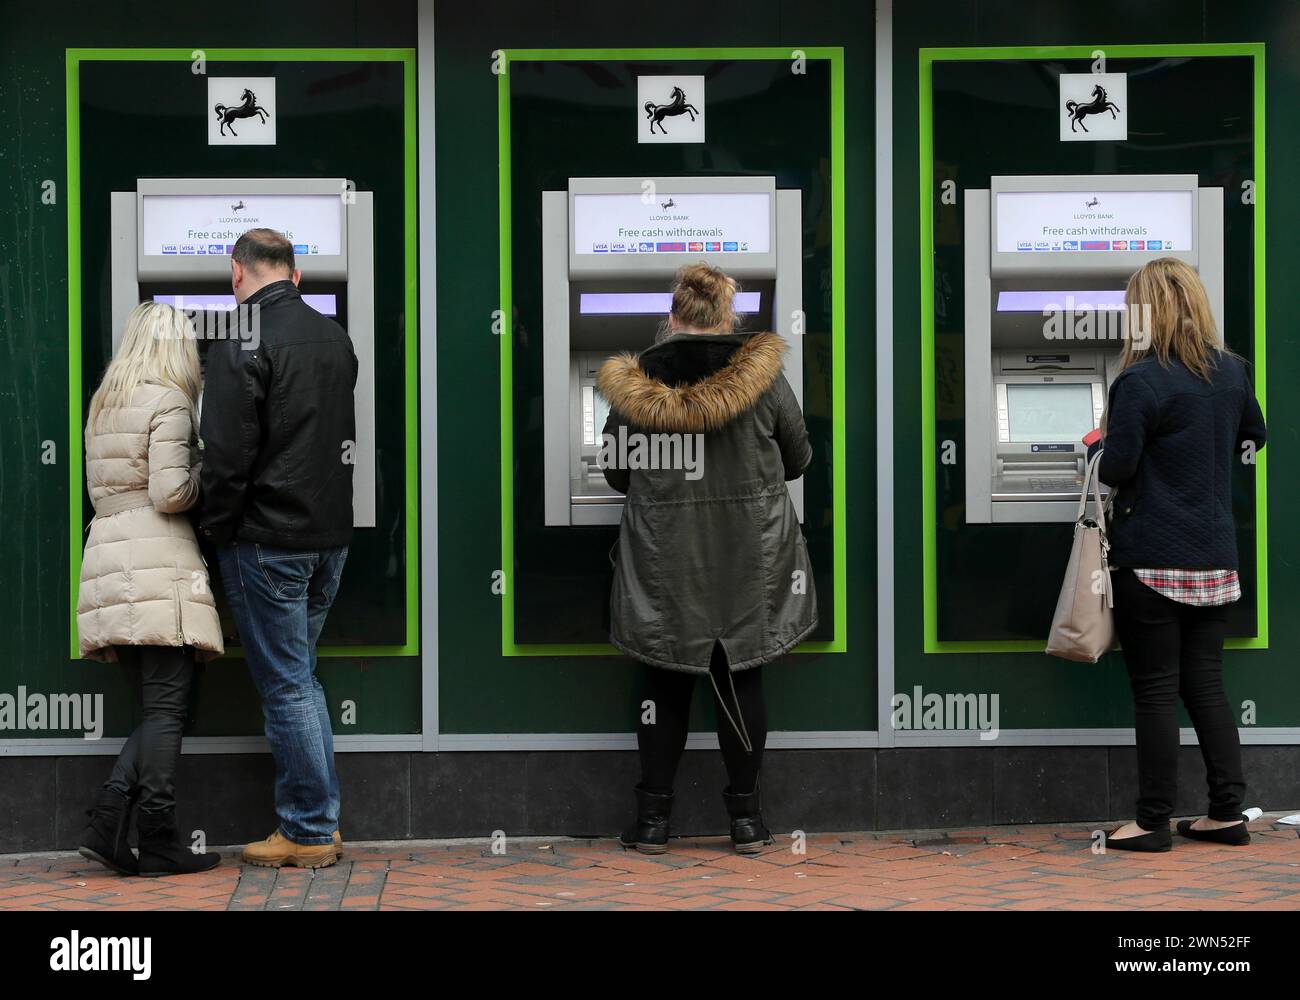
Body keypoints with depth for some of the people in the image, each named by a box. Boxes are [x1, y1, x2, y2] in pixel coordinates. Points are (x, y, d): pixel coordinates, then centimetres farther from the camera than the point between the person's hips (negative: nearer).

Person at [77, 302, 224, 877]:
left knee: (155, 710, 10)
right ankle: (159, 844, -5)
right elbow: (170, 494, -14)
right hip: (159, 562, -8)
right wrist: (203, 474, 3)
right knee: (165, 709, -5)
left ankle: (107, 821, -5)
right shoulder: (169, 404, -6)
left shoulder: (103, 405, 20)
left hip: (107, 560, 8)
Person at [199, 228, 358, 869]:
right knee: (299, 677, 17)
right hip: (330, 537, 8)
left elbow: (228, 454, -17)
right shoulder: (335, 337, 11)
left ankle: (308, 833, 2)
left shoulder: (244, 347, -14)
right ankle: (320, 821, 19)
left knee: (286, 685, -1)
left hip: (268, 540, -8)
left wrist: (215, 526, -4)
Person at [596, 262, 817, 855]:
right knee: (741, 680, 10)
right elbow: (797, 459, 5)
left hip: (665, 560, 0)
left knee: (664, 681, 10)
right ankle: (745, 817, 15)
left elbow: (617, 475, 4)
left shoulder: (635, 387, -7)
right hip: (749, 561, 0)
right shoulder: (763, 377, -7)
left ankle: (654, 819, 13)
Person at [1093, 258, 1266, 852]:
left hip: (1151, 559, -6)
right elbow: (1252, 438, 24)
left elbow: (1114, 468, -15)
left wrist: (1097, 448, 5)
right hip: (1215, 557, 6)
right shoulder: (1232, 372, 6)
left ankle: (1153, 823, 4)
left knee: (1155, 692, 0)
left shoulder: (1141, 381, -16)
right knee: (1206, 686, 13)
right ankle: (1228, 813, 13)